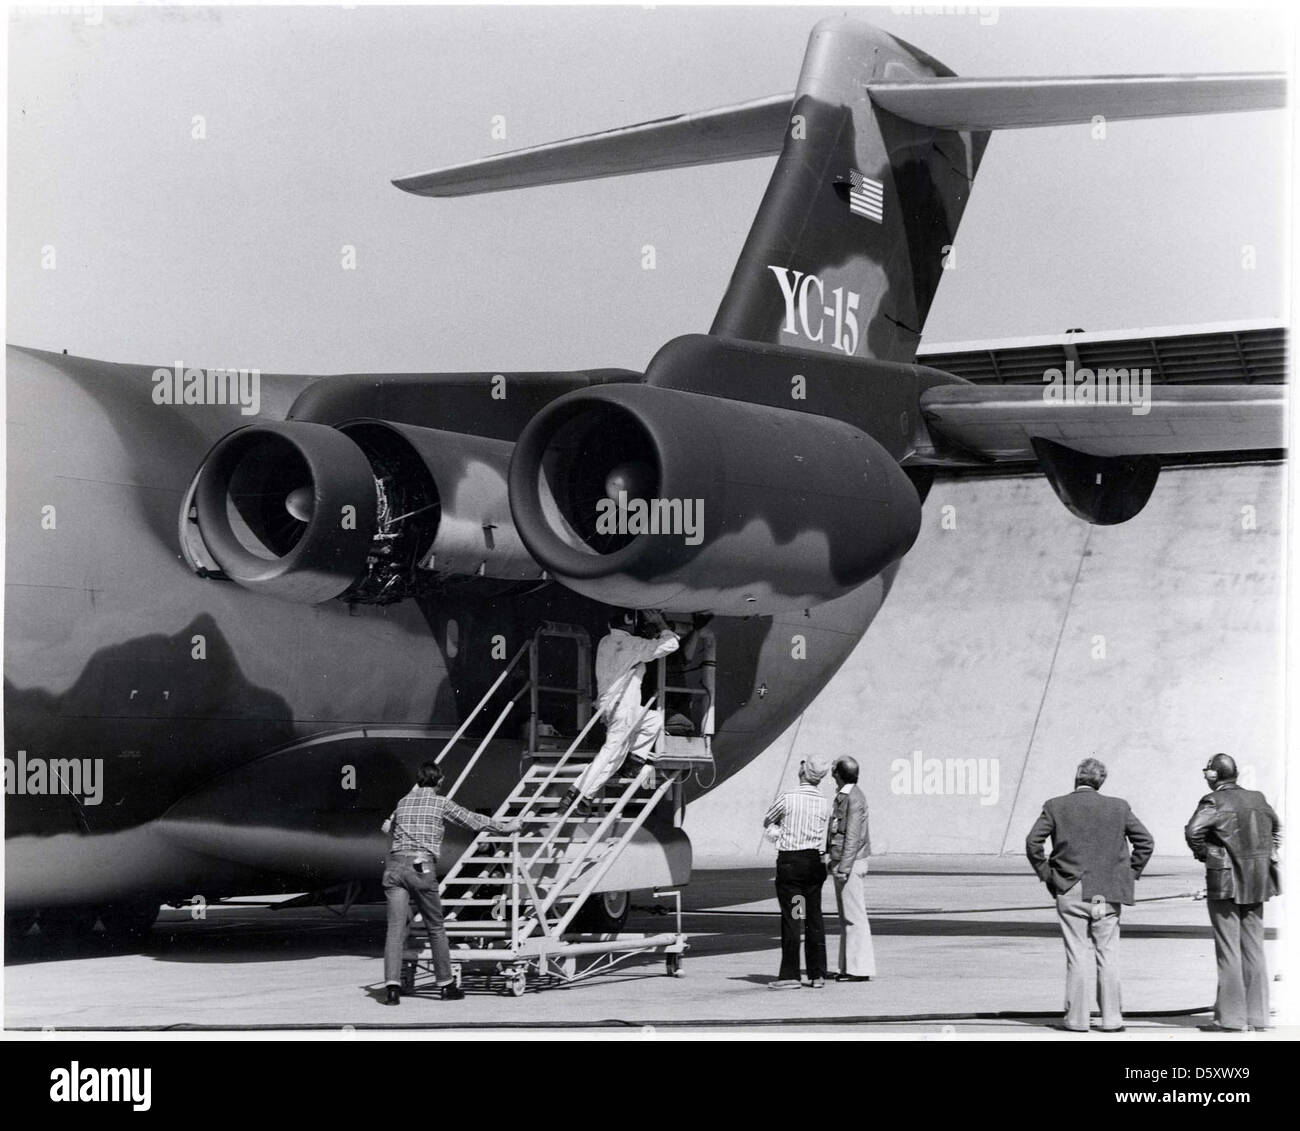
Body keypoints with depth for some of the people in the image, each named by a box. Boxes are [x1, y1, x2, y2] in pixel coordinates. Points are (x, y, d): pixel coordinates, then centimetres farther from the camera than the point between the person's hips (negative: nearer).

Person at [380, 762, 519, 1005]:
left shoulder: (403, 803, 18)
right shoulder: (441, 804, 6)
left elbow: (386, 827, 37)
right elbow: (473, 820, 13)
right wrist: (504, 827, 28)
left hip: (395, 865, 3)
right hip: (422, 867, -3)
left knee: (395, 928, -3)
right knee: (435, 928, 9)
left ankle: (392, 986, -15)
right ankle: (446, 984, 17)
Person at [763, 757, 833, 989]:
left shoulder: (787, 799, -11)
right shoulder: (825, 804, 2)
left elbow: (767, 823, 4)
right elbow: (825, 833, 10)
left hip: (790, 861, -4)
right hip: (815, 861, 4)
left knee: (791, 918, -2)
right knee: (814, 918, 10)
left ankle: (790, 974, -1)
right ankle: (817, 974, 11)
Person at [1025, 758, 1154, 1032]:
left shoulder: (1055, 807, -1)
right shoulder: (1118, 807, 3)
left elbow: (1033, 843, -6)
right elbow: (1145, 842, 4)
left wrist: (1047, 875, 5)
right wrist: (1128, 874, 11)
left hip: (1071, 893, -1)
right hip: (1107, 894, 1)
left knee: (1078, 956, 1)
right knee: (1108, 956, 7)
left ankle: (1077, 1018, 2)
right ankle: (1111, 1018, 7)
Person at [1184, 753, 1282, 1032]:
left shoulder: (1214, 802, -12)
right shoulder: (1257, 799, 9)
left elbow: (1193, 830, -26)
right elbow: (1276, 826, 24)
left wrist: (1202, 853, -9)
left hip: (1226, 882, -6)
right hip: (1257, 882, 6)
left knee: (1228, 950, -2)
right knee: (1253, 948, 11)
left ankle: (1231, 1018, -2)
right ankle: (1257, 1015, 13)